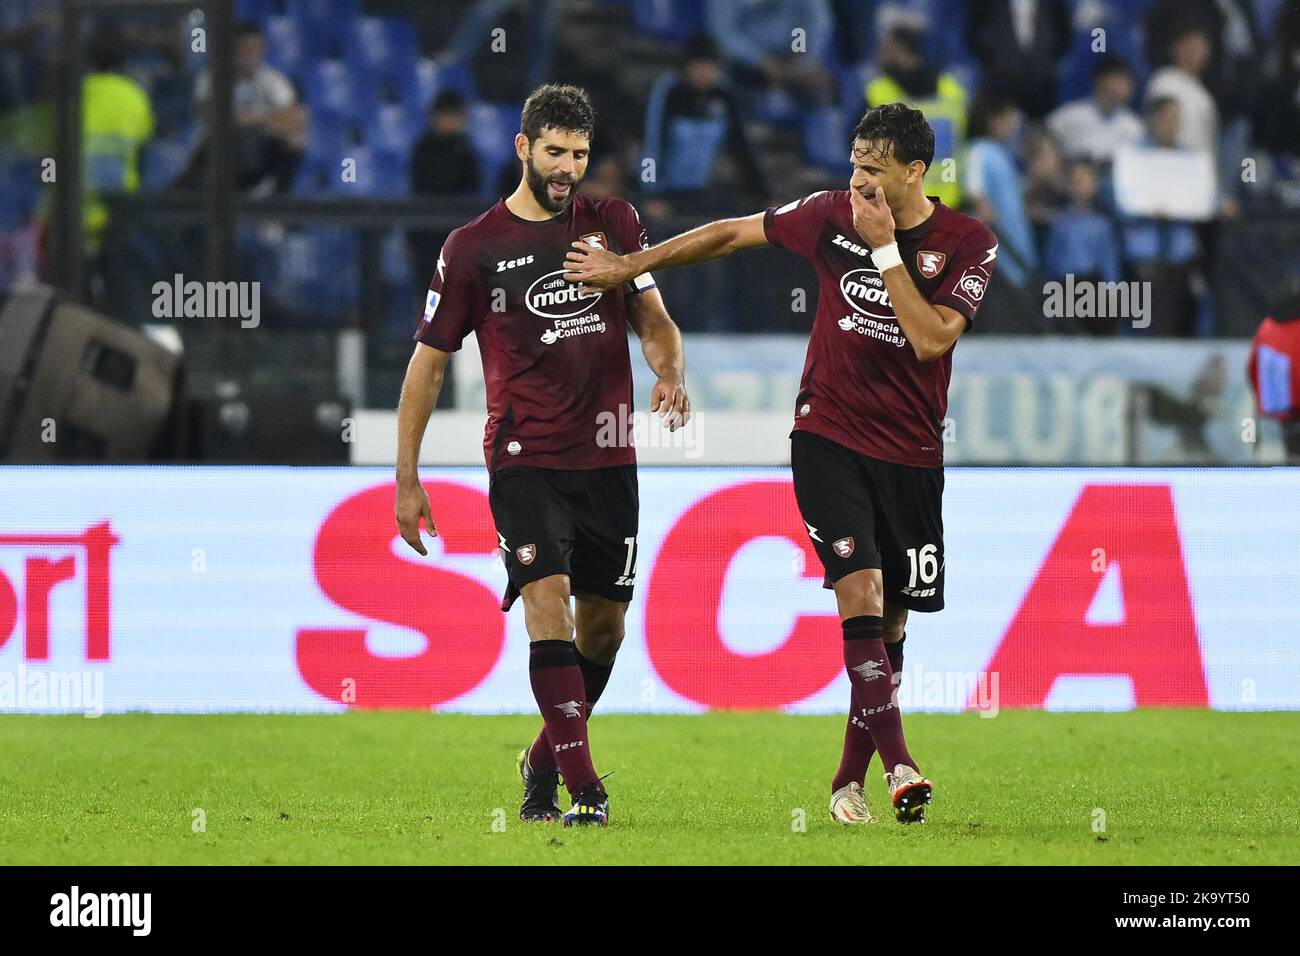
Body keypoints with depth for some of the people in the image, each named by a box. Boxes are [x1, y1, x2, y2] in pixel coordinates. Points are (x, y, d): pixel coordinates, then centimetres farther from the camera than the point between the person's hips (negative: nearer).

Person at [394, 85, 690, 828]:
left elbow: (653, 319, 11)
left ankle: (547, 758, 30)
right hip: (524, 459, -3)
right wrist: (407, 479, 3)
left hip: (607, 457, 4)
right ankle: (583, 783, -23)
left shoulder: (615, 224, 7)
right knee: (548, 599, -19)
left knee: (604, 620, 8)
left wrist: (672, 375, -13)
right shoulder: (474, 248, -1)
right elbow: (431, 359, 5)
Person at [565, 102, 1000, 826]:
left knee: (890, 620, 6)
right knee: (861, 587, -19)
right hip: (828, 437, -1)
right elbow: (732, 234, 9)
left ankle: (851, 779, 20)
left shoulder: (969, 244, -7)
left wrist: (886, 250, -20)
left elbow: (932, 339, -19)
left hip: (911, 454, 1)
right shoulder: (833, 213, -4)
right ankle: (898, 765, -26)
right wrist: (631, 266, 13)